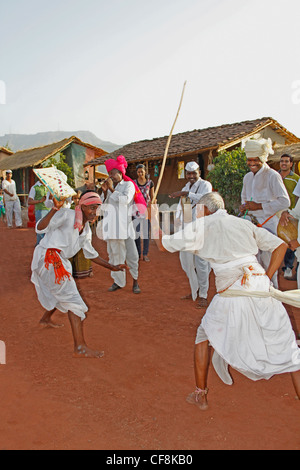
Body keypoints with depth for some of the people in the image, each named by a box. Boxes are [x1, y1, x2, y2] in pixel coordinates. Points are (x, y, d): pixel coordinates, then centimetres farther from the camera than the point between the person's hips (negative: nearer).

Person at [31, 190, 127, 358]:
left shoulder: (86, 229, 12)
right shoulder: (66, 215, -13)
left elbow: (91, 253, 23)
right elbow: (40, 228, -24)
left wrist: (112, 267, 22)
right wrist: (55, 209, -38)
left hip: (60, 261, 10)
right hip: (48, 257, -10)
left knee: (62, 294, 30)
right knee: (72, 297, -15)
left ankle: (46, 319, 59)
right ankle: (80, 347, -19)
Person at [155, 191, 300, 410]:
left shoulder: (202, 225, 11)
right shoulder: (245, 223, 22)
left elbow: (164, 244, 16)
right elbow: (280, 246, 17)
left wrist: (157, 228, 35)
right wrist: (267, 277, 14)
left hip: (231, 294, -3)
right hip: (262, 289, 3)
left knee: (205, 334, 23)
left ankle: (200, 394, 27)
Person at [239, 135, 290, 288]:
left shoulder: (272, 176, -9)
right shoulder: (247, 177, 14)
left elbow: (285, 201, -16)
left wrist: (260, 206, -18)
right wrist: (244, 207, 7)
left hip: (268, 225, -7)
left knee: (268, 261, -5)